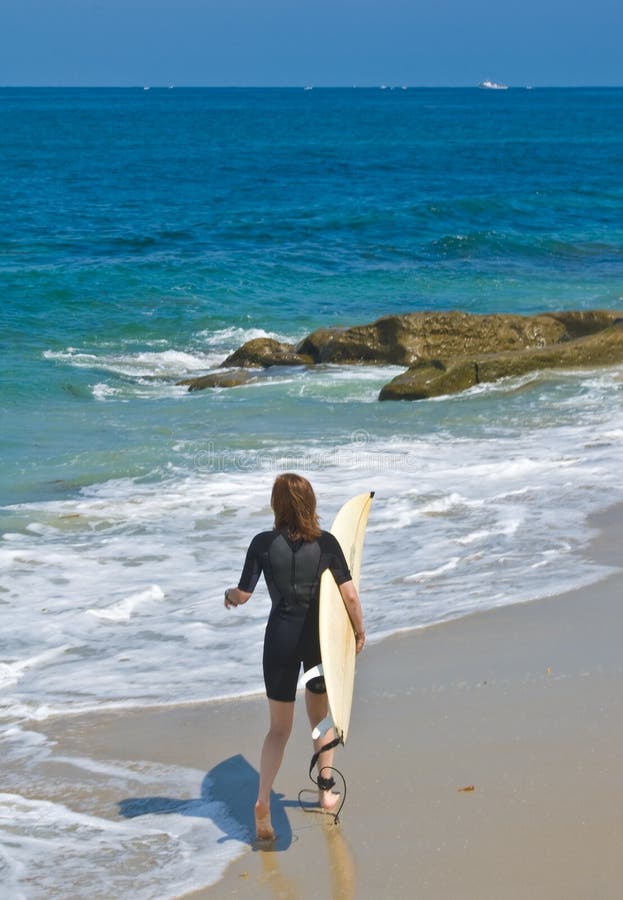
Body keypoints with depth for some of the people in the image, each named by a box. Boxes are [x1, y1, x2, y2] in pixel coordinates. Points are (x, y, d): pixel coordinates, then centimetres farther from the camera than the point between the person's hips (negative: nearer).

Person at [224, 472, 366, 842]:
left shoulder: (264, 544, -9)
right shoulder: (326, 543, -6)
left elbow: (243, 594, -5)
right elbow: (350, 595, -6)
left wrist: (229, 595, 19)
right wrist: (360, 631, 10)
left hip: (282, 638, -1)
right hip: (321, 636, 1)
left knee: (279, 728, 8)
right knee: (321, 717, 24)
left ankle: (263, 801, -10)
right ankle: (326, 790, 29)